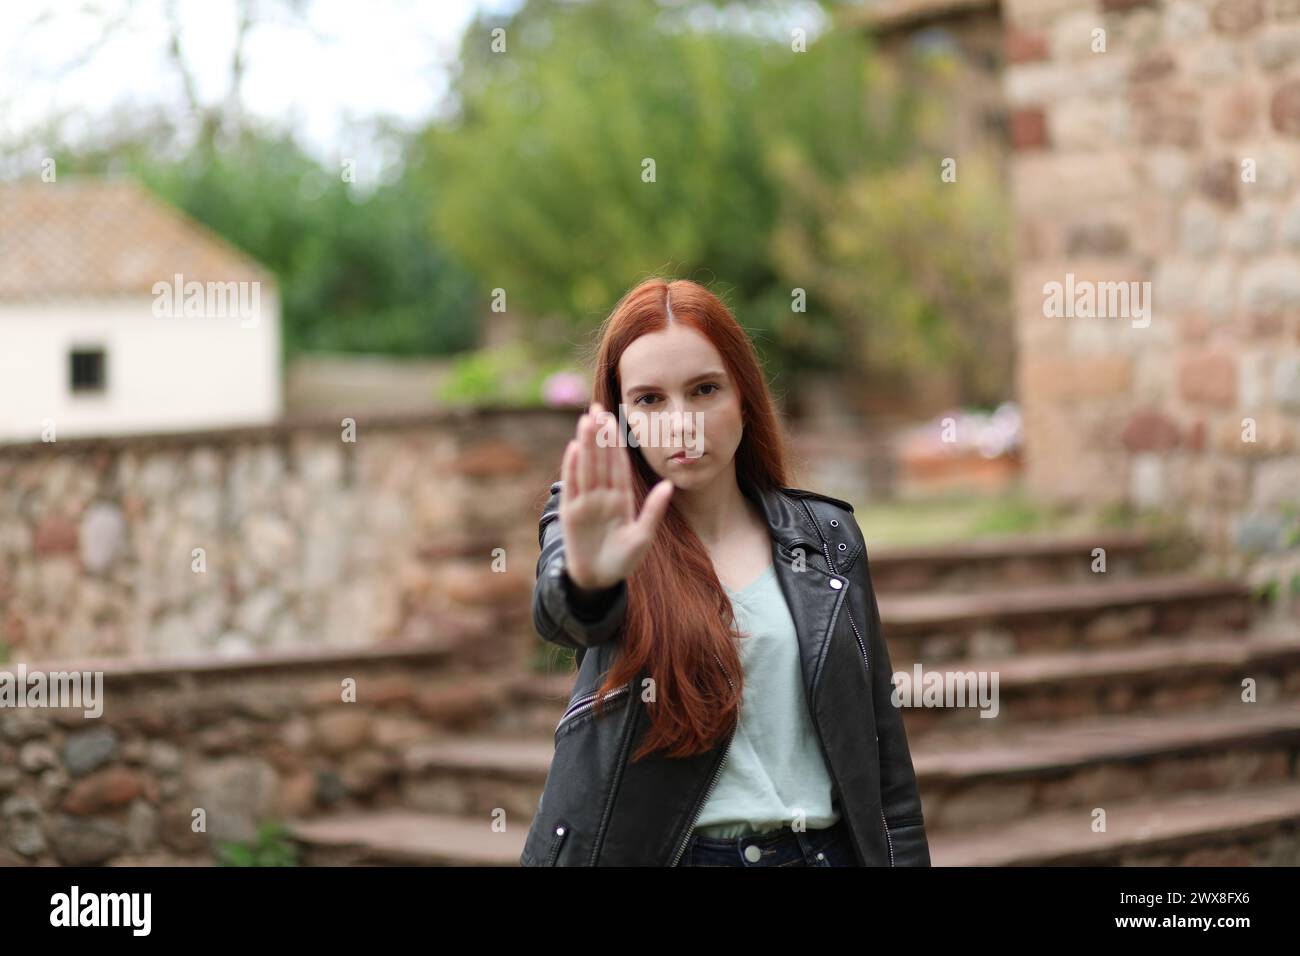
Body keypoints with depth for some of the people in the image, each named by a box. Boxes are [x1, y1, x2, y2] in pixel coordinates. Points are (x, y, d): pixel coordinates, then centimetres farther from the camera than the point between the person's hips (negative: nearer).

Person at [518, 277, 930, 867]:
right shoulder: (594, 524, -3)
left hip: (819, 848, 2)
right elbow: (563, 613, -27)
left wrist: (904, 859, -1)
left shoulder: (828, 536, 4)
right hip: (645, 849, -2)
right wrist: (589, 578, -48)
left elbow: (880, 739, 6)